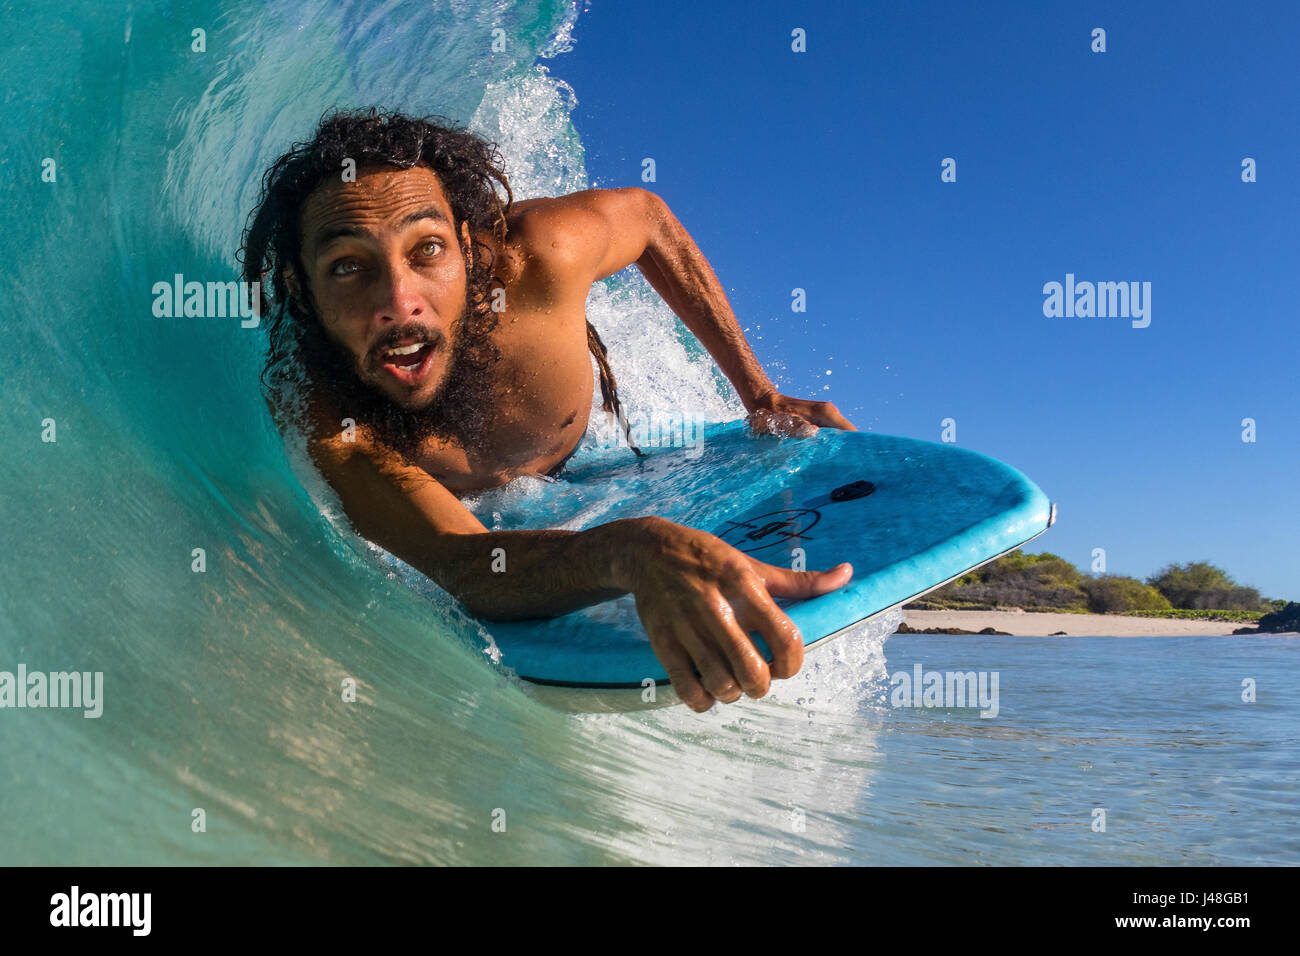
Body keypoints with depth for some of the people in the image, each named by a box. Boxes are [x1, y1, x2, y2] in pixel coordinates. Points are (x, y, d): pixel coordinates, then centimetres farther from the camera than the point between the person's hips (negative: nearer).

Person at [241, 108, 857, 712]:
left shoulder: (537, 256, -41)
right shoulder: (306, 402, -43)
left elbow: (647, 215, -16)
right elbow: (464, 568, -54)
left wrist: (760, 397, -16)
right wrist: (633, 552, -78)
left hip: (589, 452, 2)